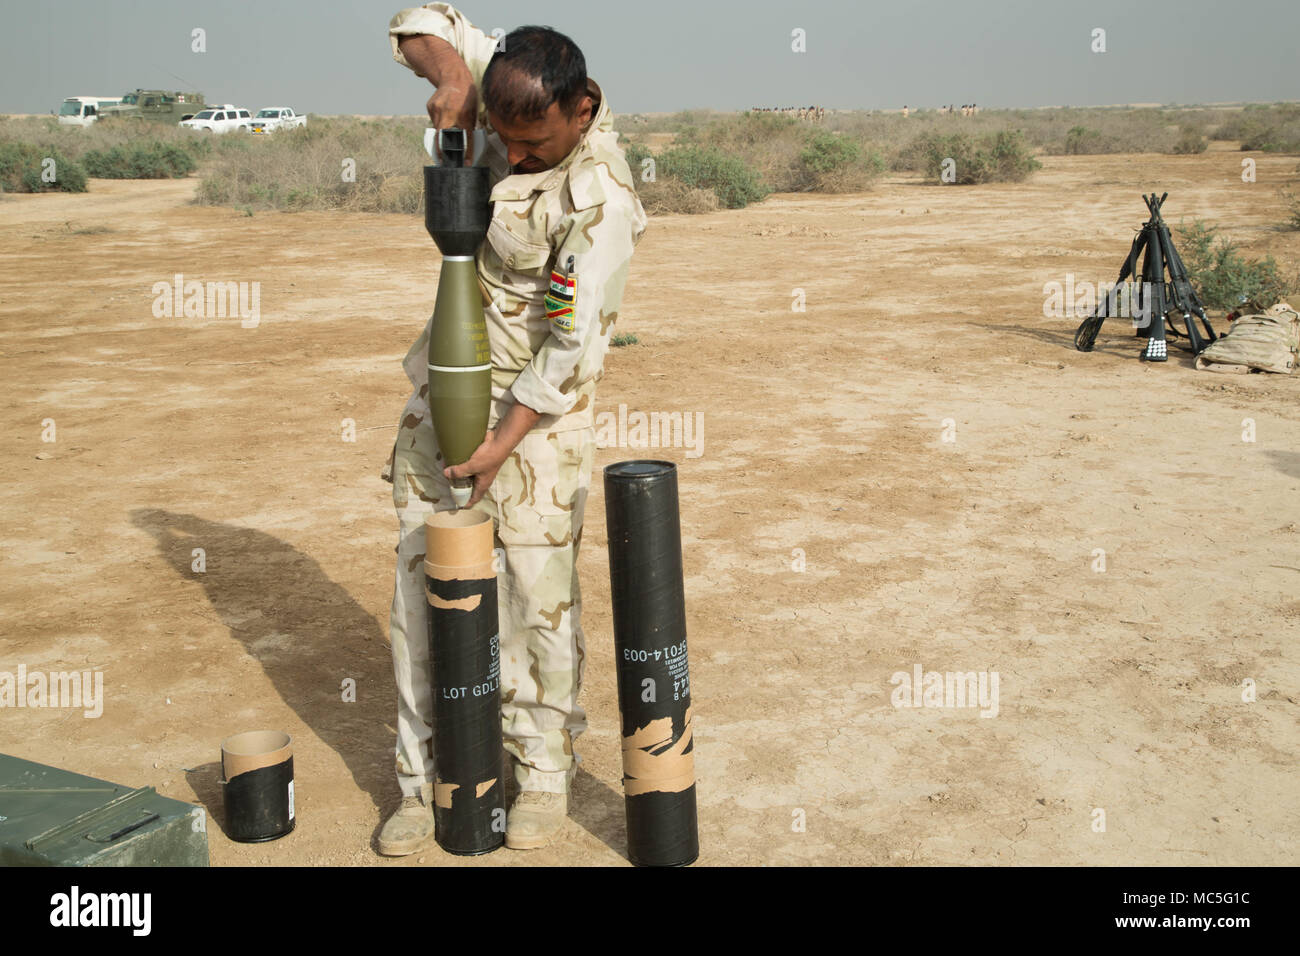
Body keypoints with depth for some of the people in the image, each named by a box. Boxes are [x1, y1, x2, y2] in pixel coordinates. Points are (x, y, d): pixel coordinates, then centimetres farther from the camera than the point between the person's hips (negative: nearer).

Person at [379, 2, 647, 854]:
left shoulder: (600, 197, -24)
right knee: (421, 574, 5)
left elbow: (575, 345, -23)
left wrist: (500, 445, -21)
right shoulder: (512, 98, -4)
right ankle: (425, 782, 15)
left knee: (538, 588, -3)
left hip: (538, 400, -7)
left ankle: (546, 772, 18)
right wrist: (450, 74, -14)